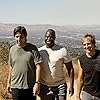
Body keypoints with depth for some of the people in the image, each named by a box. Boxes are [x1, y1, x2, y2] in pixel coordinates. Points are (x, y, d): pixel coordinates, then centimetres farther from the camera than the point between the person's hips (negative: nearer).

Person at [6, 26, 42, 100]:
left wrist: (37, 83, -15)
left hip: (30, 86, -3)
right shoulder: (12, 49, 5)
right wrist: (9, 82, 17)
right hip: (15, 86, 3)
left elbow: (38, 67, -9)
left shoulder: (32, 49, -8)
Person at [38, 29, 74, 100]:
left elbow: (70, 69, -3)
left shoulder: (62, 51, -7)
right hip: (44, 86, 2)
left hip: (60, 86, -2)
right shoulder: (39, 51, 0)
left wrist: (71, 86, -7)